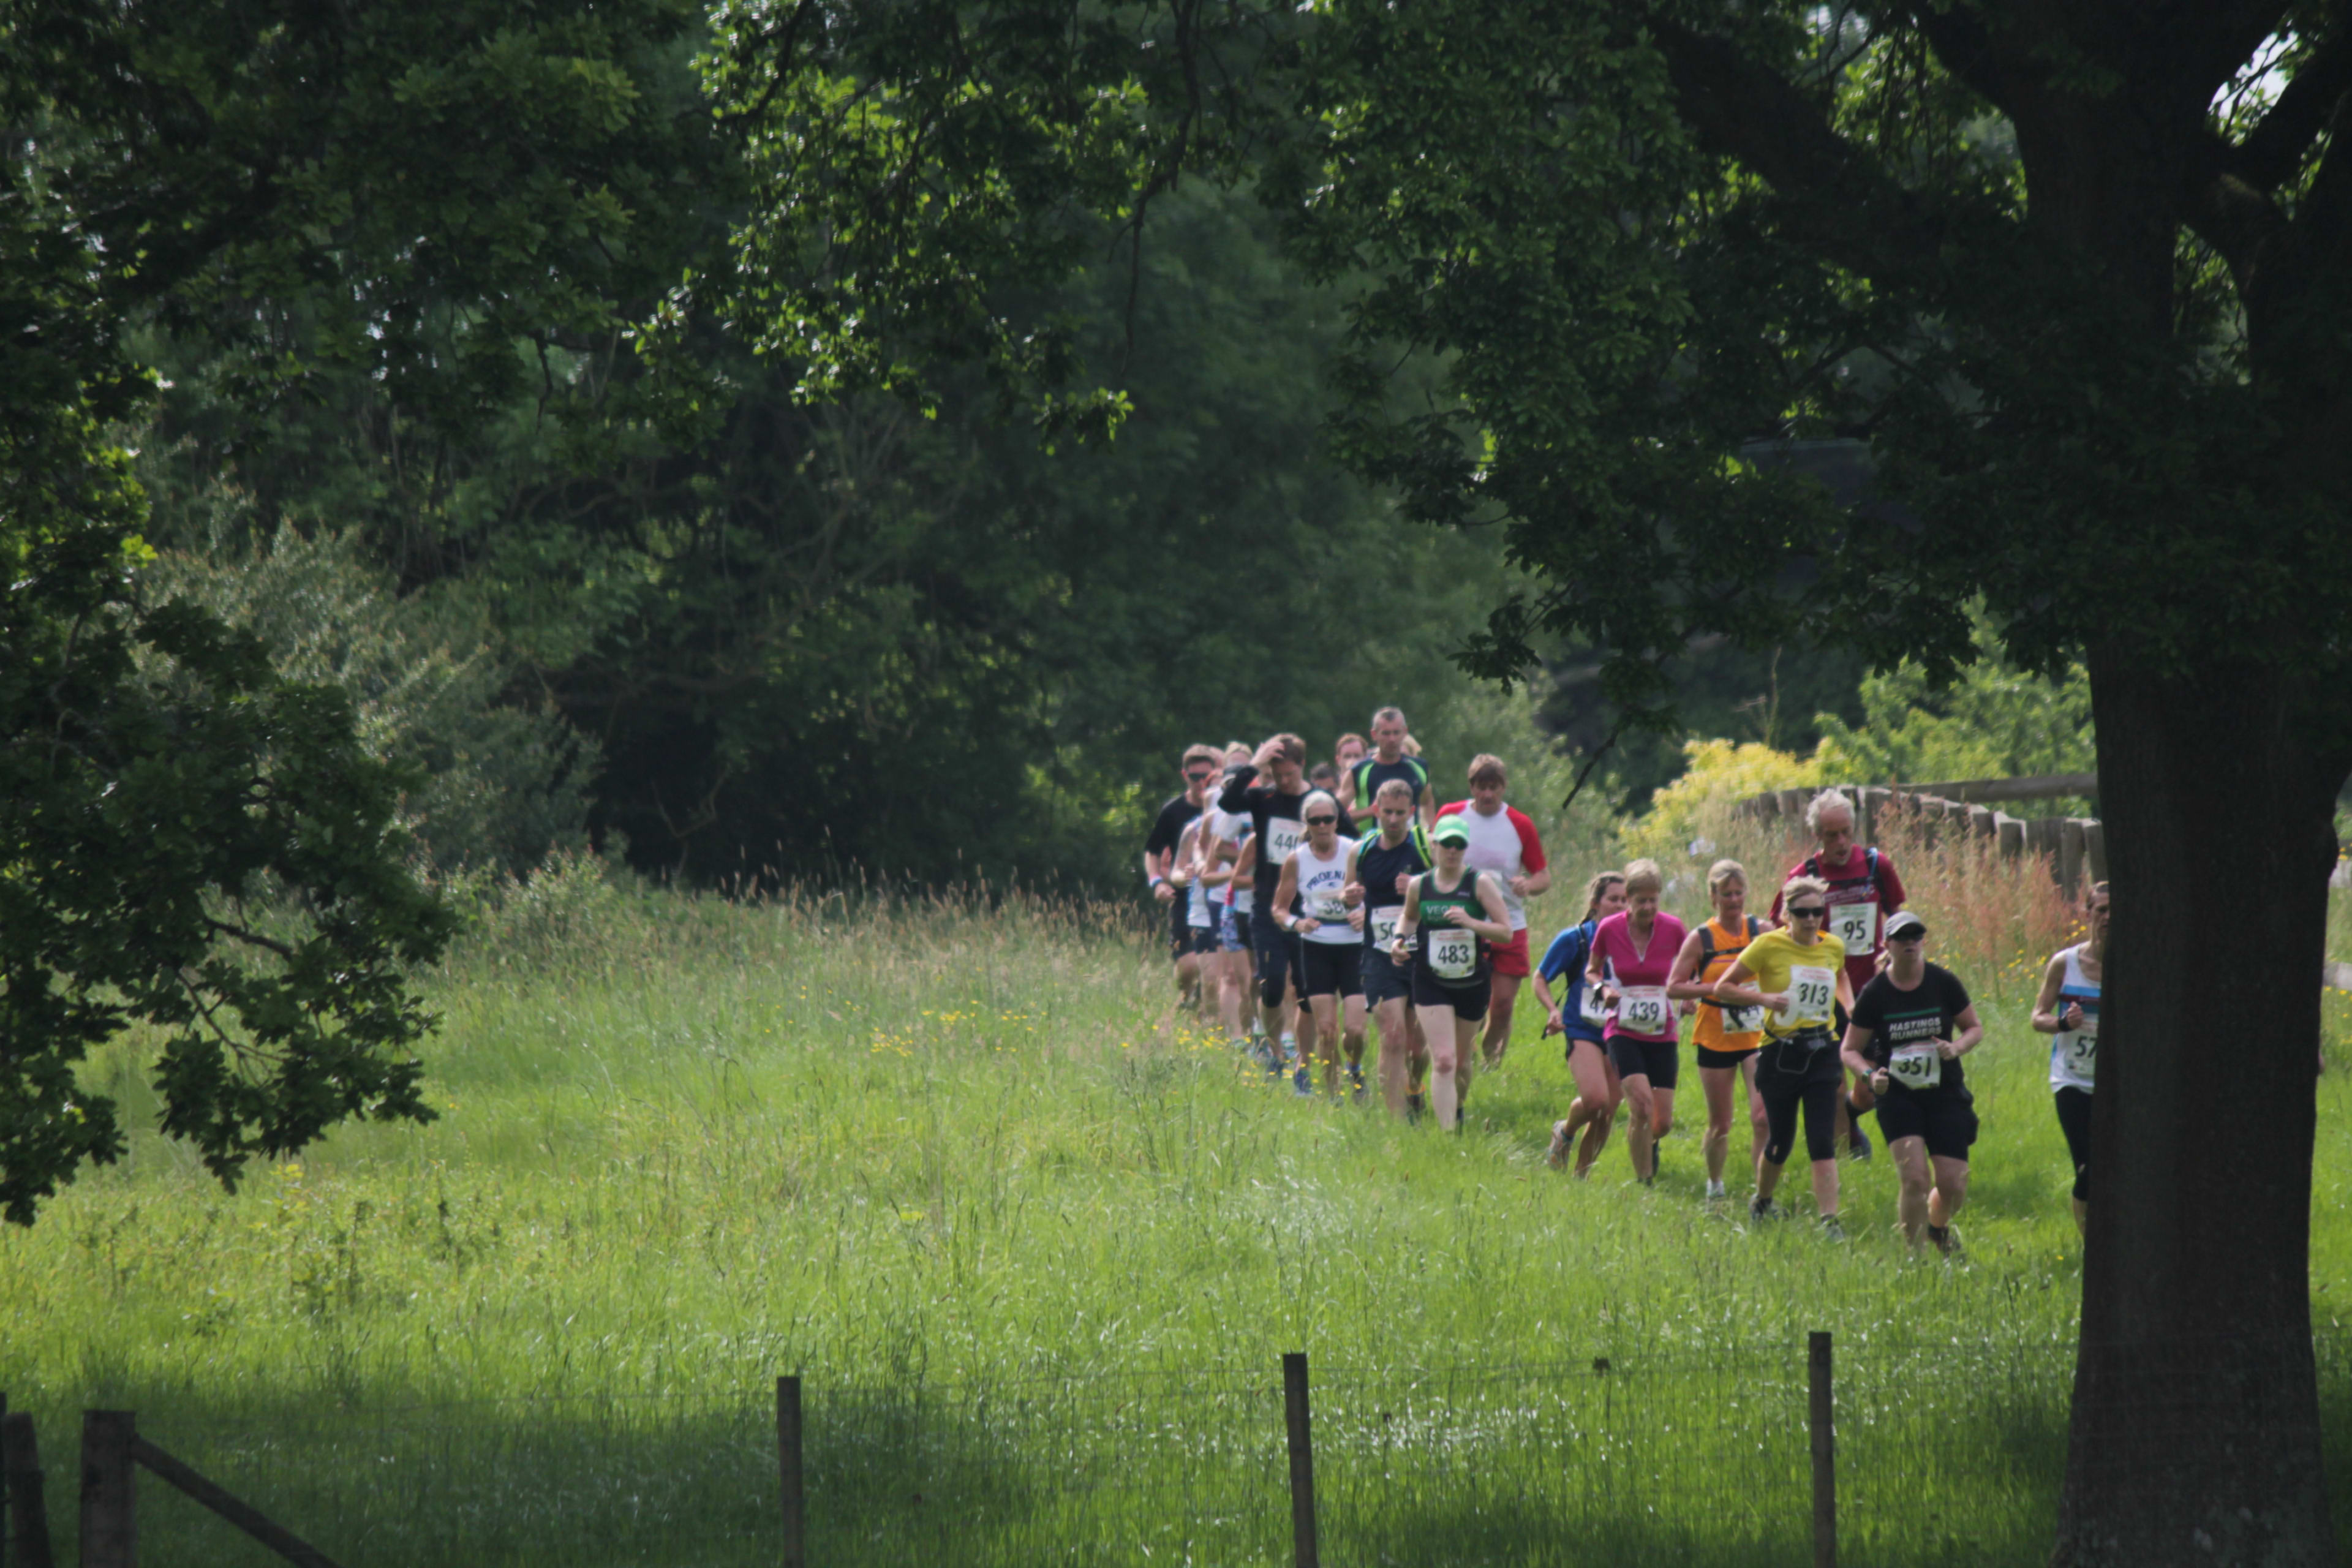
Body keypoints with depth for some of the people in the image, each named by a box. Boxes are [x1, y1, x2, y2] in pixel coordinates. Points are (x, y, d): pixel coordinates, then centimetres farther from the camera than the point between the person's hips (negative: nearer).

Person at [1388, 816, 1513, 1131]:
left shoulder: (1480, 883, -8)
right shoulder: (1419, 885, -1)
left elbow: (1506, 931, -10)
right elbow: (1409, 916, 21)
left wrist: (1471, 923, -26)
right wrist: (1401, 938, 1)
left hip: (1473, 983, 0)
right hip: (1432, 983, 0)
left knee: (1461, 1062, 16)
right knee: (1443, 1061, -14)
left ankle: (1457, 1108, 46)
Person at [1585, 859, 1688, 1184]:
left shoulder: (1673, 928, -7)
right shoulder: (1609, 929, -7)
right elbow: (1592, 970, 10)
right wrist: (1604, 989, -12)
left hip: (1663, 1034, 2)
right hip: (1624, 1032, -2)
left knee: (1663, 1123, 2)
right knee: (1643, 1104, -23)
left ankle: (1647, 1142, 40)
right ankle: (1643, 1180, -9)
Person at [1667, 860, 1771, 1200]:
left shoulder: (1760, 931, 0)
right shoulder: (1701, 938, -5)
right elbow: (1673, 987, -6)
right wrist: (1715, 988, -18)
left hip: (1757, 1036, 0)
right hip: (1716, 1040, 0)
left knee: (1763, 1117, -16)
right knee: (1720, 1124, 9)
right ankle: (1714, 1184, 34)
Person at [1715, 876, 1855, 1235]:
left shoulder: (1834, 947, 5)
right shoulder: (1768, 946, -8)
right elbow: (1723, 988, -4)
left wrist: (1850, 1008, 11)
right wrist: (1764, 997, -19)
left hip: (1821, 1053, 2)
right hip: (1780, 1054, -2)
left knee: (1822, 1142, -9)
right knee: (1780, 1142, 8)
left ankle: (1830, 1221, -13)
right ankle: (1762, 1202, 36)